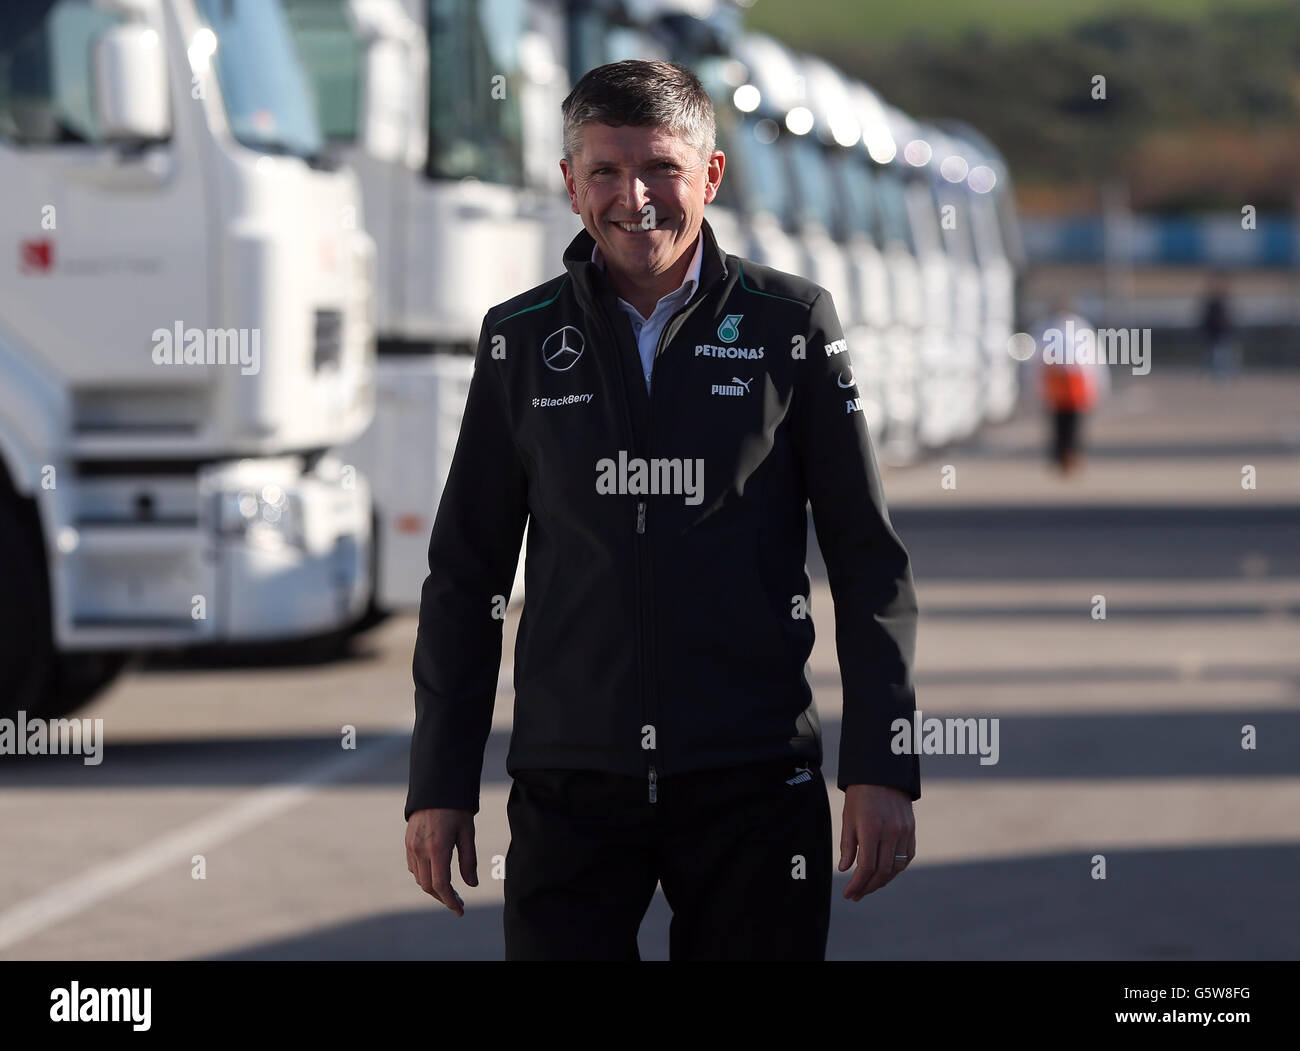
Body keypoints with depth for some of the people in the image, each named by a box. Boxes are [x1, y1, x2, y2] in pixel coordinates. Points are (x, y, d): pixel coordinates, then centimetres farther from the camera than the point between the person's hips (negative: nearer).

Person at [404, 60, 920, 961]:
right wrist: (440, 784, 7)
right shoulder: (522, 343, 7)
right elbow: (467, 574, 12)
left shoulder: (789, 326, 3)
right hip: (570, 785, 1)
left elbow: (870, 563, 4)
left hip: (753, 783, -1)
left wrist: (881, 768, -3)